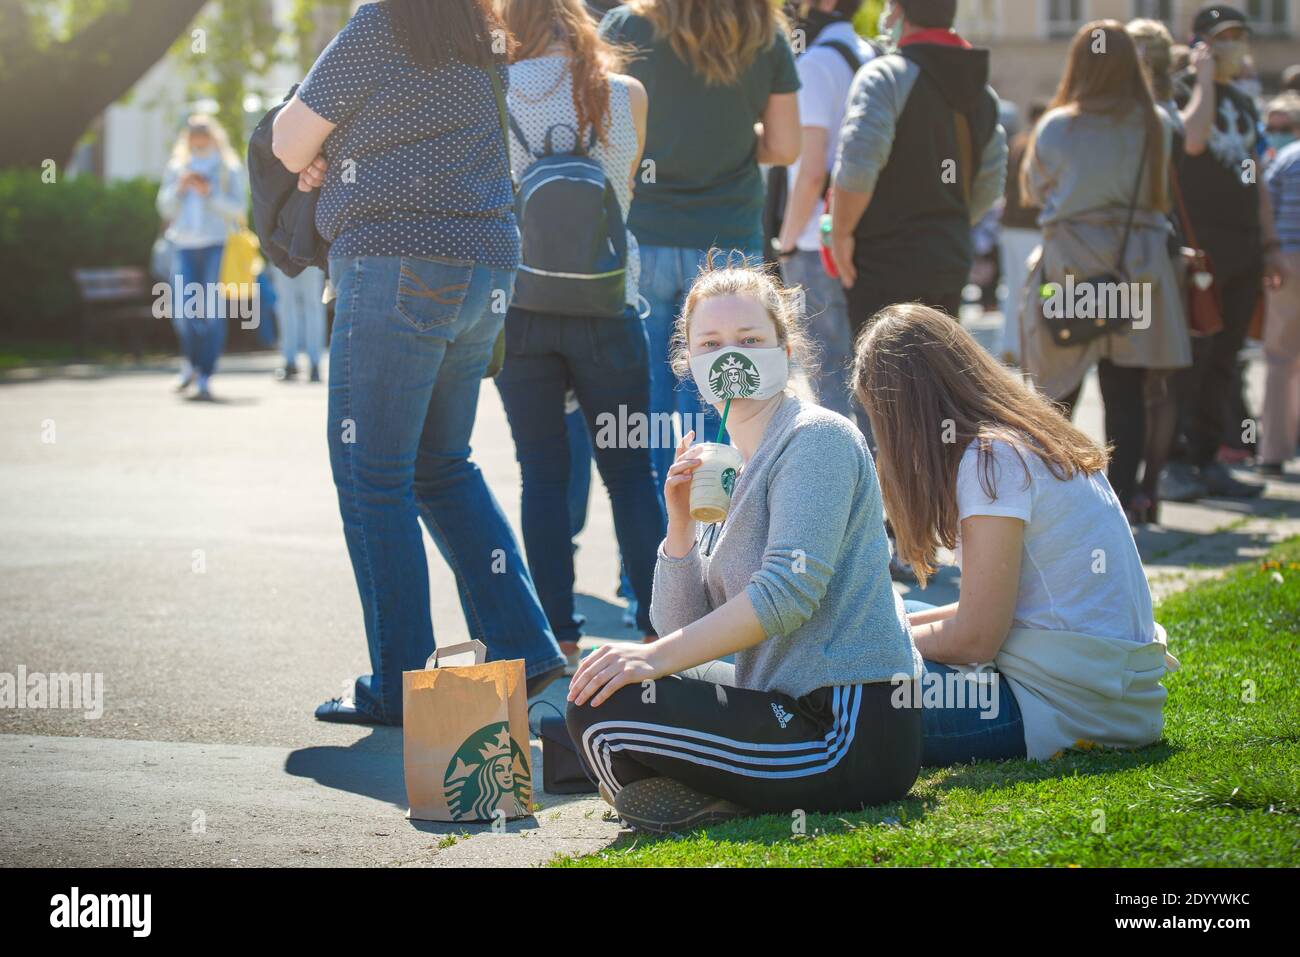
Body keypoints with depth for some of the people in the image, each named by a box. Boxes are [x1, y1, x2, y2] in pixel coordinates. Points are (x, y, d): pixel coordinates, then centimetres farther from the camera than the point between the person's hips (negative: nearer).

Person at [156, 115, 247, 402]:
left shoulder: (229, 169, 6)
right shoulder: (177, 168, 15)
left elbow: (238, 207, -1)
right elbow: (165, 209, 13)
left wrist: (210, 193, -12)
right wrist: (179, 188, -3)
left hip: (217, 245, -3)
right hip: (185, 244, 3)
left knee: (212, 312, -7)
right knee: (183, 309, -6)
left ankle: (204, 378, -4)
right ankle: (190, 362, 20)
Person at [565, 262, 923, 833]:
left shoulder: (817, 439, -9)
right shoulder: (732, 466, 18)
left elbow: (789, 591, -23)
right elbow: (683, 628, 12)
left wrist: (658, 658, -22)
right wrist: (680, 523, -3)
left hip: (850, 736, -10)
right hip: (794, 710, 10)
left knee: (601, 708, -20)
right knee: (602, 683, 23)